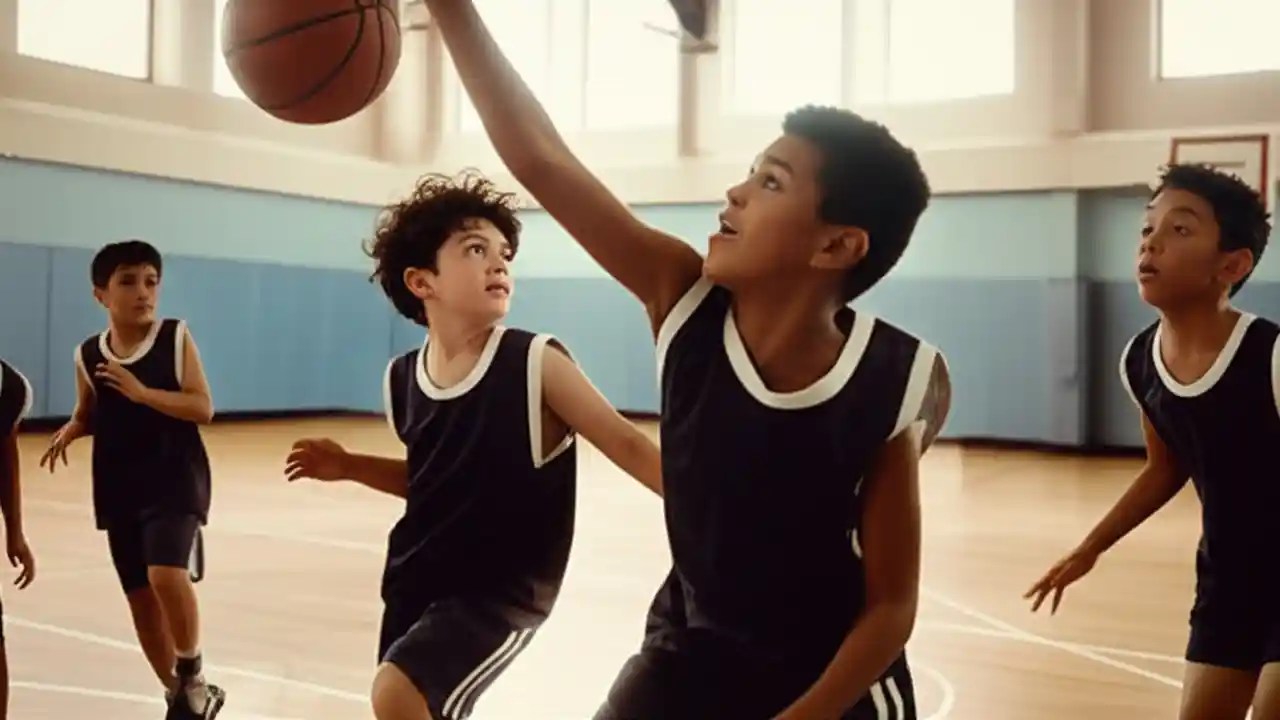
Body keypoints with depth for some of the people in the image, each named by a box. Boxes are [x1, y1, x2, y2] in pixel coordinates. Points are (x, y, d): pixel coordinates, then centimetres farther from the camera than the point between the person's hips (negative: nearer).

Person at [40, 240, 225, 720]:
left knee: (168, 576, -24)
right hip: (119, 490, 4)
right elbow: (87, 415, 17)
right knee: (140, 597, 10)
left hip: (176, 482, -4)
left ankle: (193, 677, 1)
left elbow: (203, 408, -11)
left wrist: (142, 392, -20)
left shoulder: (176, 336, -7)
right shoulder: (87, 354, 2)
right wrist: (69, 431, -4)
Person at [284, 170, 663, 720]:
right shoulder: (400, 380, -1)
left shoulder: (536, 364, -17)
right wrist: (348, 467, 5)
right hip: (415, 583, 6)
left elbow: (628, 446, -14)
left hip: (502, 591, -6)